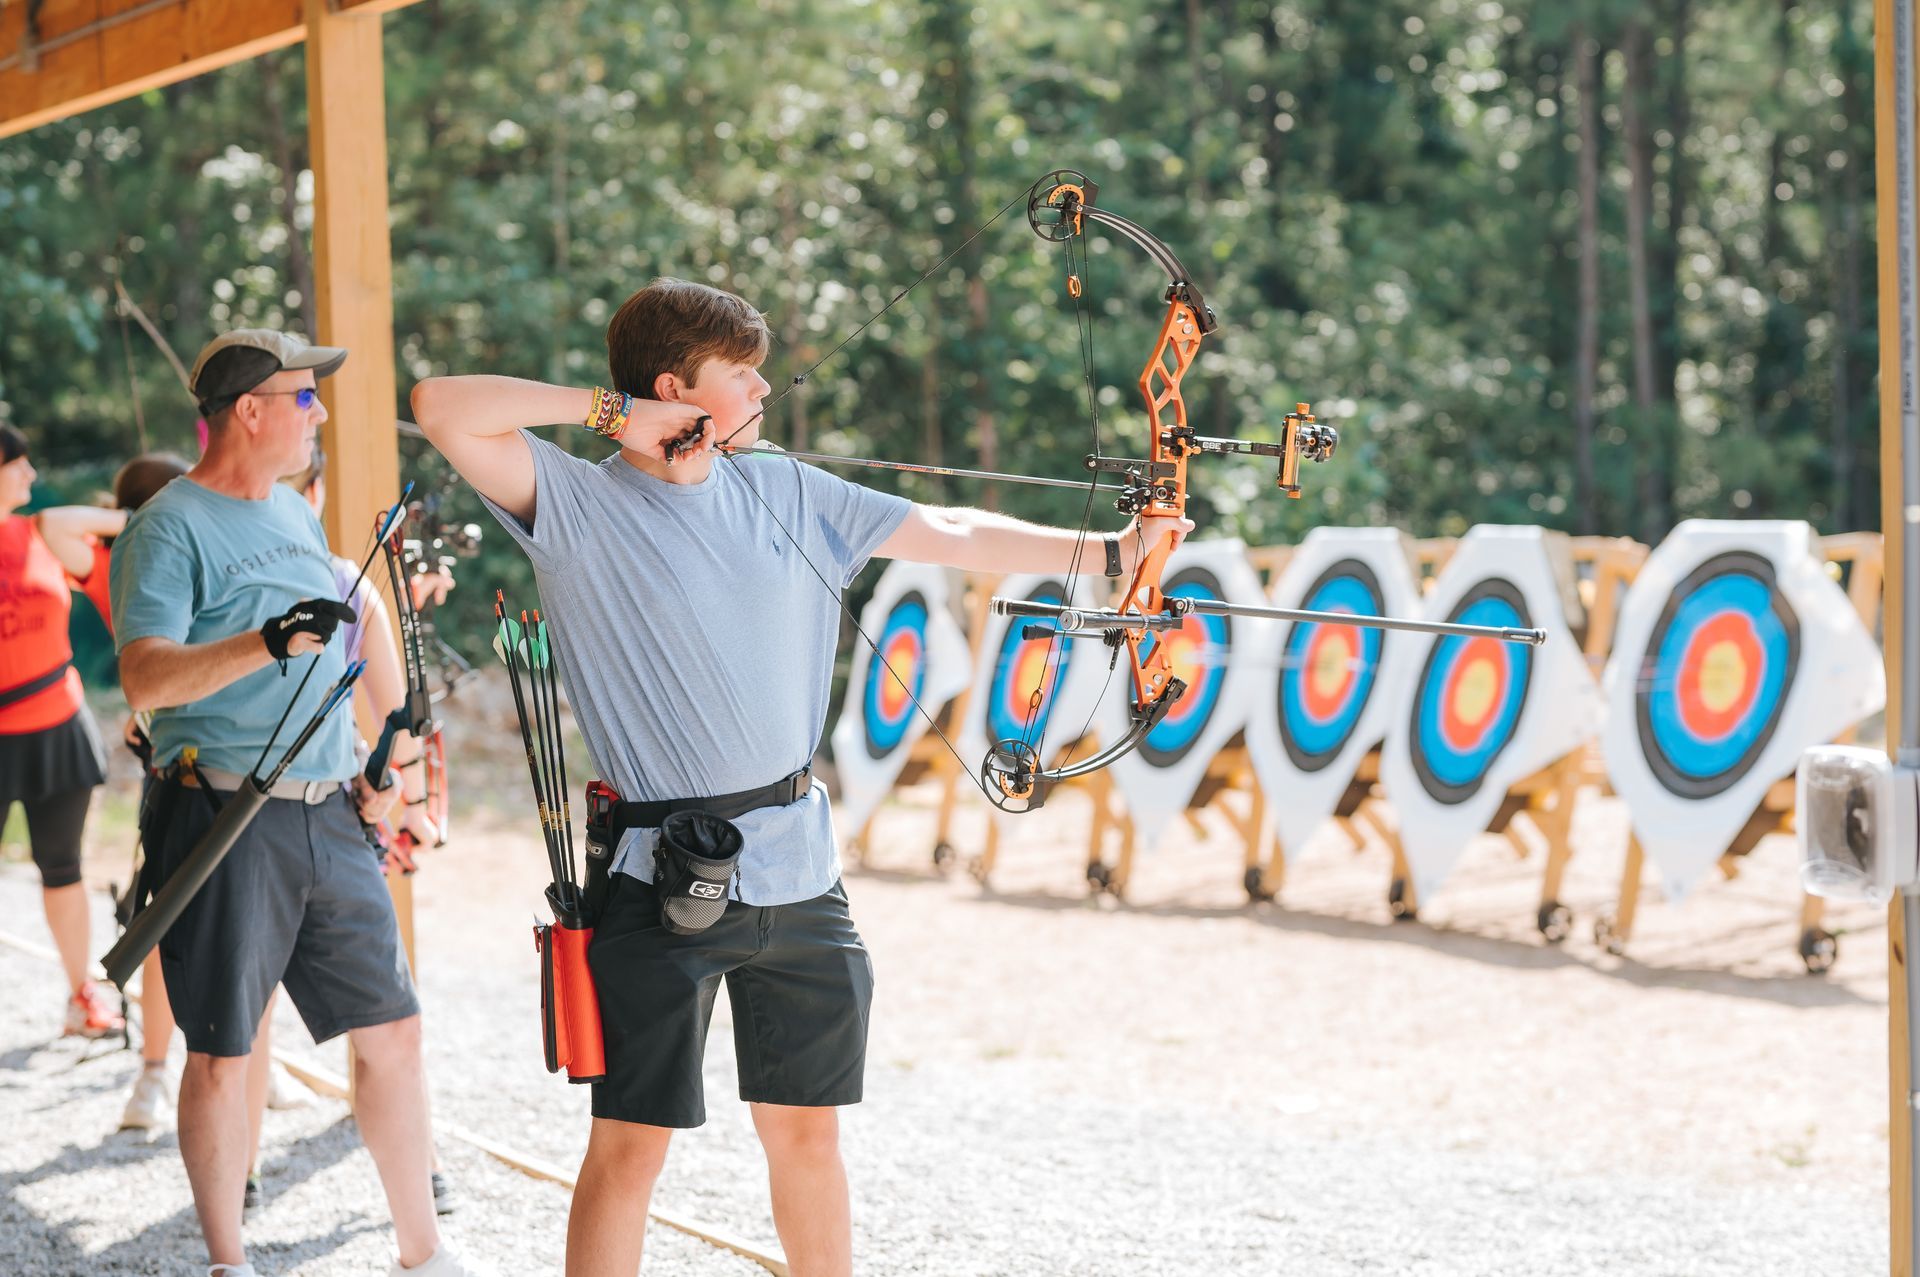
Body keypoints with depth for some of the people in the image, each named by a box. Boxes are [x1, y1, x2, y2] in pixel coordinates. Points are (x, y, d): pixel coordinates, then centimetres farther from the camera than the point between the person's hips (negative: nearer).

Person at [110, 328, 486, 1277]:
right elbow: (144, 679, -23)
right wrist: (266, 643, -35)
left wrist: (370, 770, 18)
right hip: (225, 825, -7)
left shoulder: (296, 514, 16)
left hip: (328, 818, 7)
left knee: (390, 1029, 7)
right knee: (222, 1054, 0)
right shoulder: (169, 530, -9)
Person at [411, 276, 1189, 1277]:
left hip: (797, 867, 5)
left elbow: (954, 536, 13)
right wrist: (607, 410, -15)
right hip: (662, 882, -5)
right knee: (630, 1146, -2)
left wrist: (1112, 552, 9)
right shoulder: (577, 507, -7)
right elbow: (442, 408, -19)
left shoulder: (786, 495, 10)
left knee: (805, 1133, 14)